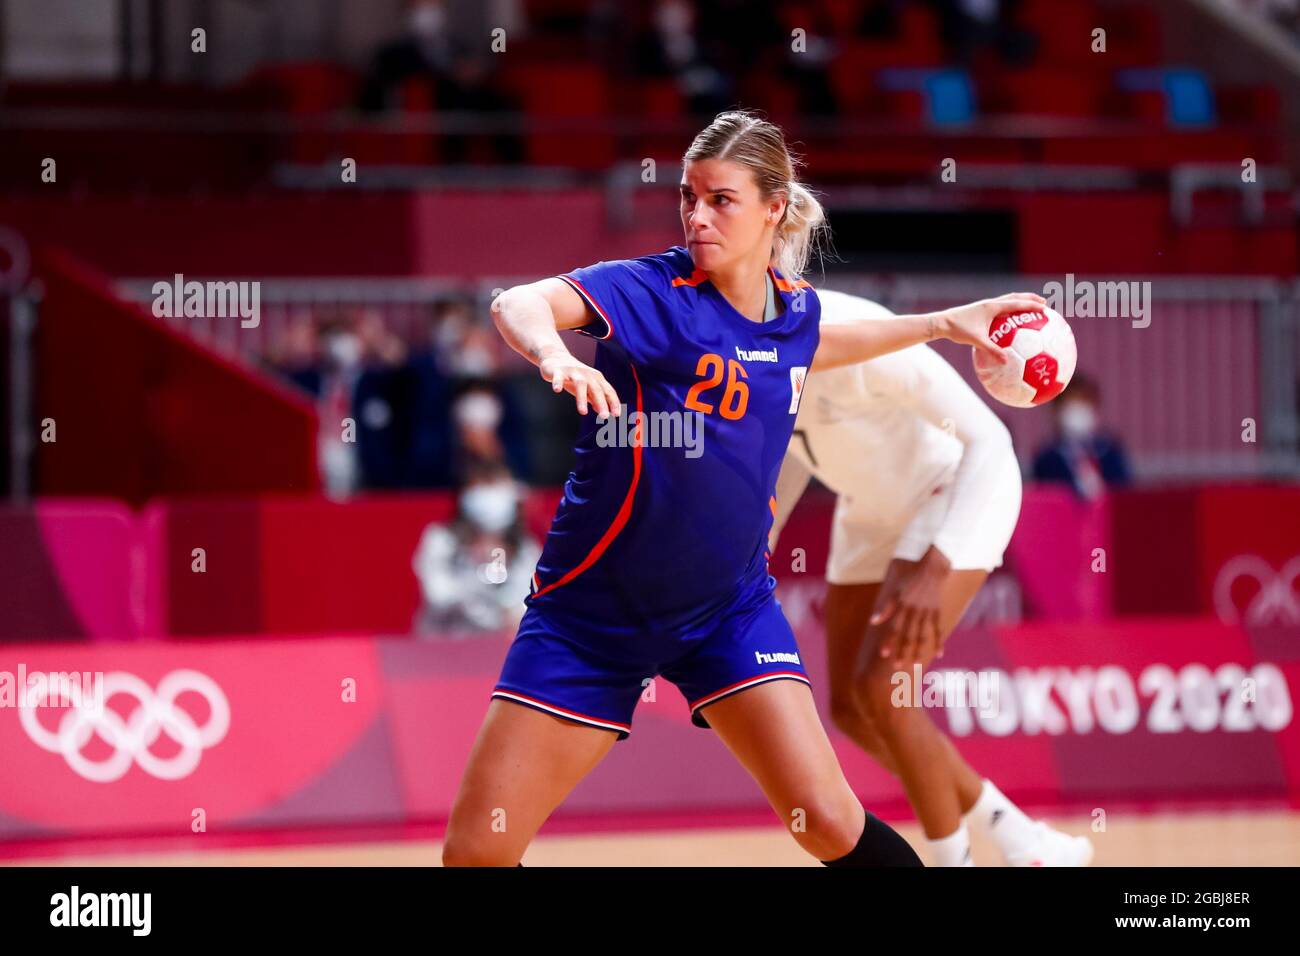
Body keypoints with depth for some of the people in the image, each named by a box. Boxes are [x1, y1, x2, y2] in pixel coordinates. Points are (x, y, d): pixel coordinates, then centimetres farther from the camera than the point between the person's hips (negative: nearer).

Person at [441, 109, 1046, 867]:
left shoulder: (796, 306, 1)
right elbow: (519, 303, -35)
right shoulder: (652, 291, -16)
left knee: (827, 819, -13)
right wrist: (554, 356, -57)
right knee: (477, 849, -7)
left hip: (730, 604, 3)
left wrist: (944, 323, 28)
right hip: (596, 606, -3)